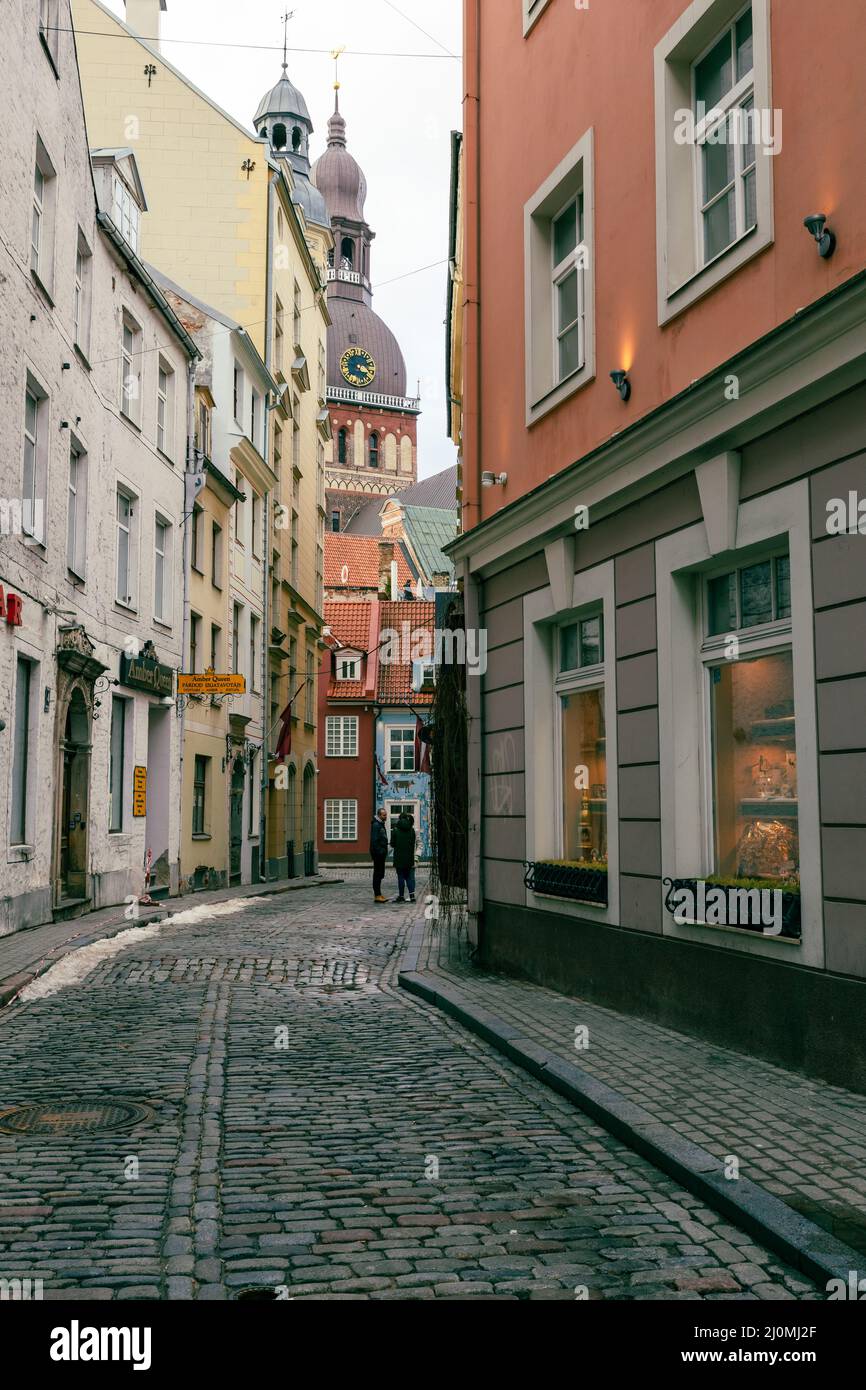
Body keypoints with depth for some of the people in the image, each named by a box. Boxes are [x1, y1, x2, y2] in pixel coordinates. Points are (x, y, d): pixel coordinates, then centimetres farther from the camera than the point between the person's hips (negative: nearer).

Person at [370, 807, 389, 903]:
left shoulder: (381, 824, 18)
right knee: (378, 874, -8)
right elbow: (374, 840, -21)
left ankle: (377, 894, 17)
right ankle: (377, 895, -7)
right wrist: (378, 852, -23)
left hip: (381, 854, 10)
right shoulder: (376, 825, -14)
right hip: (378, 854, -10)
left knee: (379, 874, 13)